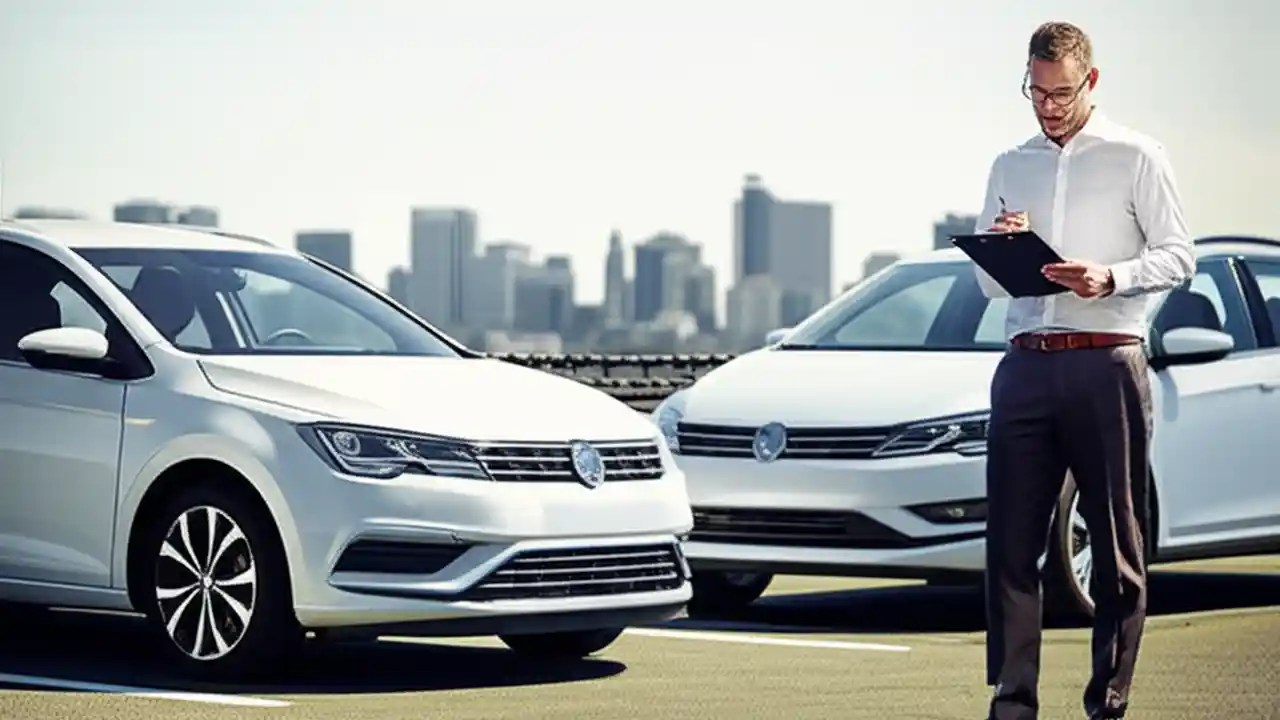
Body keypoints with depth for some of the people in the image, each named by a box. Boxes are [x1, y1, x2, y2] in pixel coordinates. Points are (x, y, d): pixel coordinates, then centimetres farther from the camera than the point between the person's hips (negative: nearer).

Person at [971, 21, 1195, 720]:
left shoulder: (1135, 157, 6)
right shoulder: (1009, 168, 19)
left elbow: (1178, 255, 0)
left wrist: (1110, 278, -17)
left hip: (1107, 366, -4)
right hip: (1025, 366, 4)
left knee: (1118, 545, -1)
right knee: (1010, 542, -3)